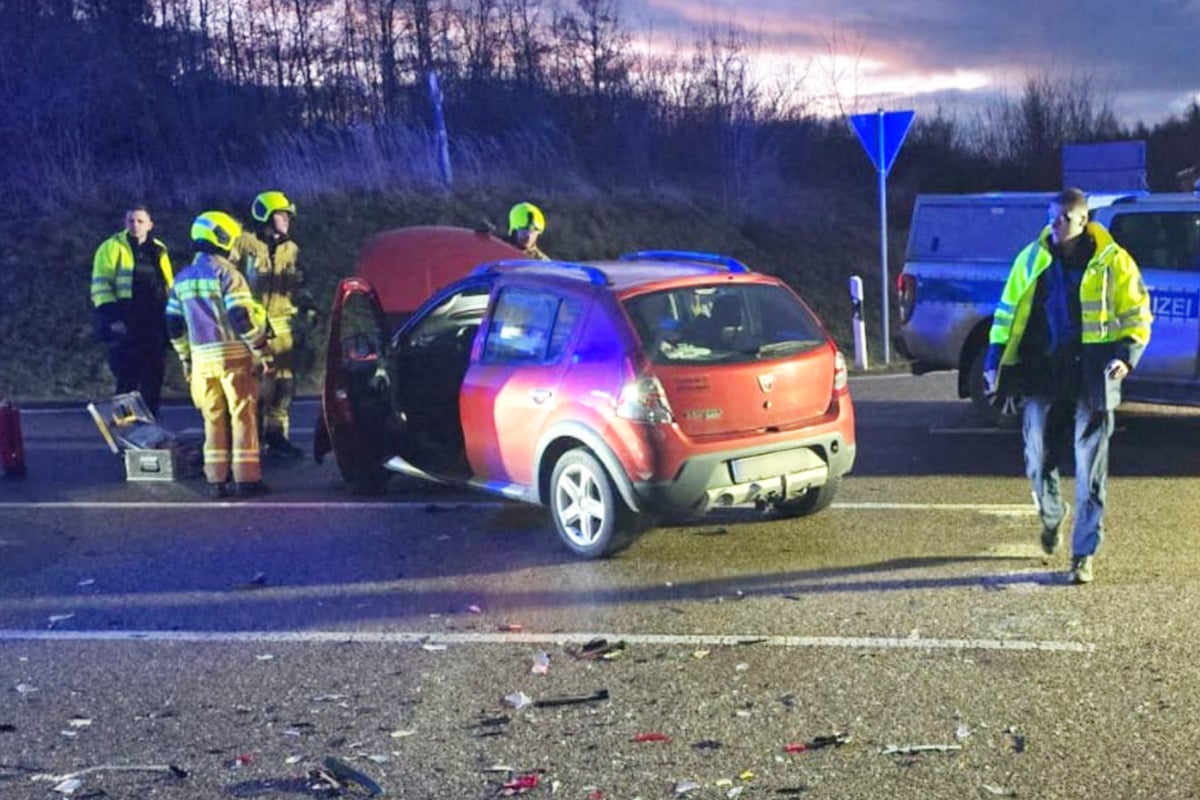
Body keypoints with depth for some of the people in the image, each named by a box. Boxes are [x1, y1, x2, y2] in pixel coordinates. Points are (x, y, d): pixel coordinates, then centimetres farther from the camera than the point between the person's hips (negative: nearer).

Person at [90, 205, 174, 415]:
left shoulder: (159, 250, 16)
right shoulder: (113, 247, 1)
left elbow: (169, 288, 24)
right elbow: (101, 287, -5)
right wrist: (112, 318, -15)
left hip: (155, 328, 5)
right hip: (125, 327, -5)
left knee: (153, 383, 6)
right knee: (127, 382, -5)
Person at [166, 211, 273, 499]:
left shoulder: (183, 278, 13)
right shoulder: (225, 272, -8)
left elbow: (174, 324, 17)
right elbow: (242, 316, -15)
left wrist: (185, 358, 26)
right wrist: (261, 350, -10)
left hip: (202, 358, 6)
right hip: (234, 355, -6)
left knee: (213, 419, 10)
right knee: (243, 416, -1)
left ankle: (216, 480, 9)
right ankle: (246, 479, -2)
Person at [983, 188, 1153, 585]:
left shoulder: (1112, 261, -2)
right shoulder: (1032, 259, 5)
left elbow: (1137, 316, 3)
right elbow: (1009, 311, 11)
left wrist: (1125, 355, -14)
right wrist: (995, 360, 3)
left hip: (1092, 377, -2)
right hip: (1044, 374, 2)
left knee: (1090, 469, 1)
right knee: (1038, 458, 7)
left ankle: (1084, 553, 8)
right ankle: (1050, 515, 38)